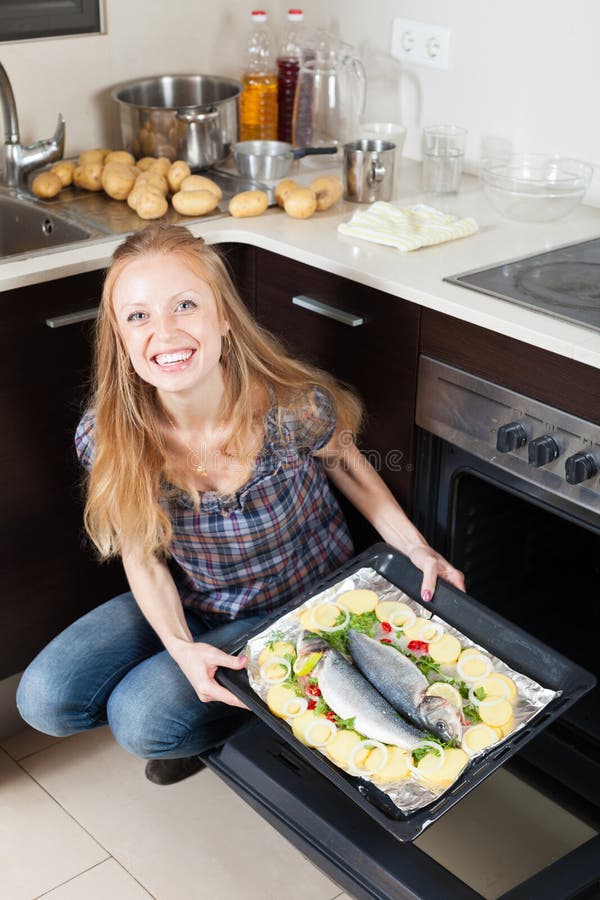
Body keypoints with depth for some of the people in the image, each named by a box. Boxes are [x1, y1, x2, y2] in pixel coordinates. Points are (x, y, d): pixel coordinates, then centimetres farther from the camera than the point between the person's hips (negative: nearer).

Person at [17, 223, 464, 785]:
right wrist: (181, 647, -24)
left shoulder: (297, 407, -28)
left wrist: (418, 551, -14)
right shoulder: (105, 439, -21)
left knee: (143, 718, -21)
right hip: (188, 608, 4)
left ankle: (239, 722, 11)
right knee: (45, 700, -8)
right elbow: (143, 557, -8)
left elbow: (352, 474, -4)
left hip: (299, 607, -4)